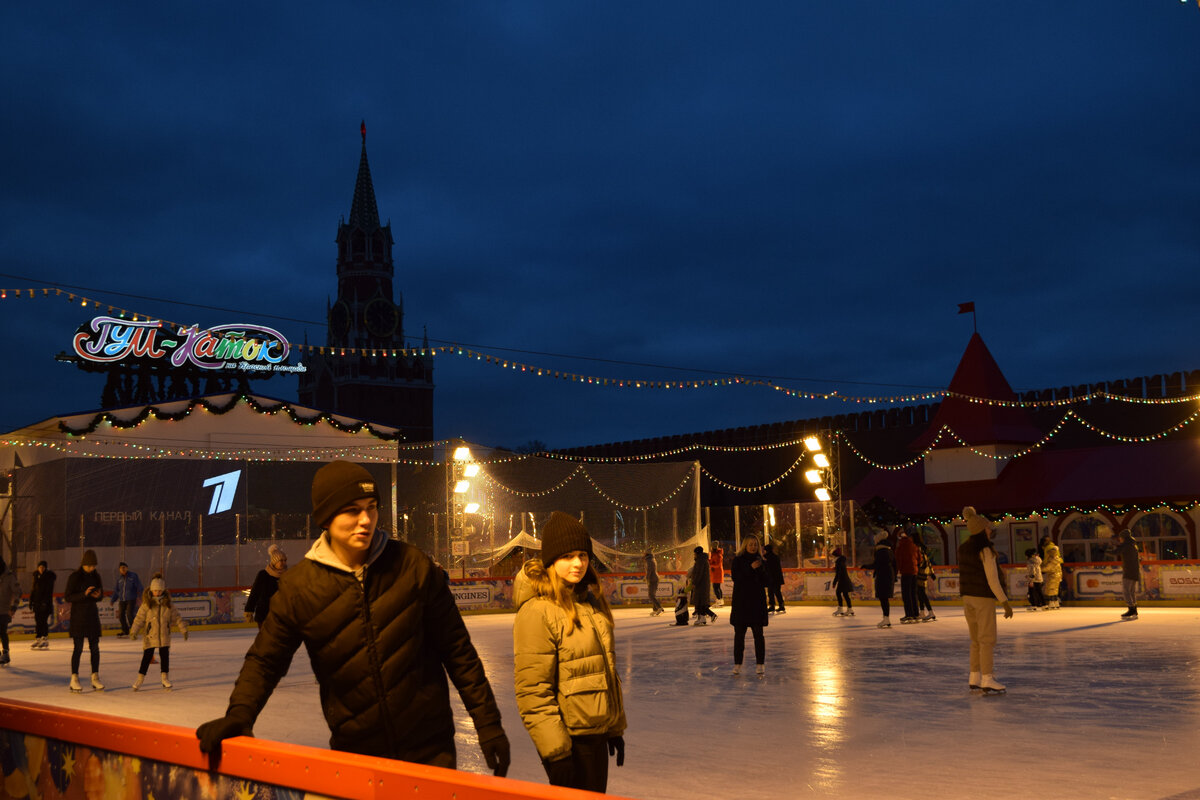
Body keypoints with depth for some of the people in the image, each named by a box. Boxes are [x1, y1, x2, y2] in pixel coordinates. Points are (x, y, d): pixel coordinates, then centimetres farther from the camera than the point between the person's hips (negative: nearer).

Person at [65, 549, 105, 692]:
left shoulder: (95, 576, 7)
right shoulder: (74, 577, -8)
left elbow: (101, 594, 15)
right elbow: (67, 597, -10)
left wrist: (98, 595, -9)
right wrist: (84, 594, -23)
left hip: (92, 614, 5)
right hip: (78, 614, -5)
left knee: (95, 647, 4)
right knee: (78, 648, -5)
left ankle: (95, 678, 10)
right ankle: (74, 679, 2)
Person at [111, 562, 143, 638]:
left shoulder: (133, 575, -4)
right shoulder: (119, 578, 10)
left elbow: (139, 587, -7)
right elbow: (116, 590, 17)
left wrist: (139, 596, -16)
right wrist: (113, 600, 12)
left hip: (131, 599, -5)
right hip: (122, 600, 5)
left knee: (129, 614, -16)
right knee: (121, 615, 4)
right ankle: (125, 631, 20)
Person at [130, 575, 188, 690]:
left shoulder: (168, 604, 2)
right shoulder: (146, 604, -6)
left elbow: (177, 617, 7)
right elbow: (139, 618, -6)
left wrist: (184, 629, 6)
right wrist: (134, 631, -12)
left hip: (164, 636, 2)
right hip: (150, 636, -2)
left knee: (165, 657, 6)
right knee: (147, 657, 1)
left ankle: (165, 679, 16)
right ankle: (140, 679, 13)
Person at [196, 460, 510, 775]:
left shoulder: (413, 566, -6)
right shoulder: (299, 586, -6)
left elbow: (457, 649, 0)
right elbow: (265, 660, 5)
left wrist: (488, 723, -1)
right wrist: (239, 713, -13)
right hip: (354, 749, 1)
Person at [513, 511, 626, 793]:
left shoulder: (591, 601, 10)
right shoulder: (537, 611, -16)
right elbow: (532, 691, -18)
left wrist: (616, 728, 19)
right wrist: (556, 751, -18)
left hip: (597, 735, 8)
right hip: (570, 739, -8)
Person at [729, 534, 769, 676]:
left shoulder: (762, 562, 7)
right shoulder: (738, 560, 2)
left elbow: (765, 582, 1)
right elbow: (736, 578, -10)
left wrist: (760, 569, -14)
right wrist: (750, 568, -18)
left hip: (757, 602, 1)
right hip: (741, 601, -1)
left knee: (758, 634, 1)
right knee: (739, 633, 2)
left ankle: (760, 663, 7)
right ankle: (737, 663, 9)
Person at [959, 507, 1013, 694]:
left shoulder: (963, 548, 7)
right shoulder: (985, 550, -15)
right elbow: (992, 580, -17)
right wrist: (1005, 603, -13)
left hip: (967, 597, 8)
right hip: (983, 598, -8)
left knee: (976, 639, 15)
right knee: (987, 640, -3)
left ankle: (975, 678, 18)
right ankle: (987, 681, -4)